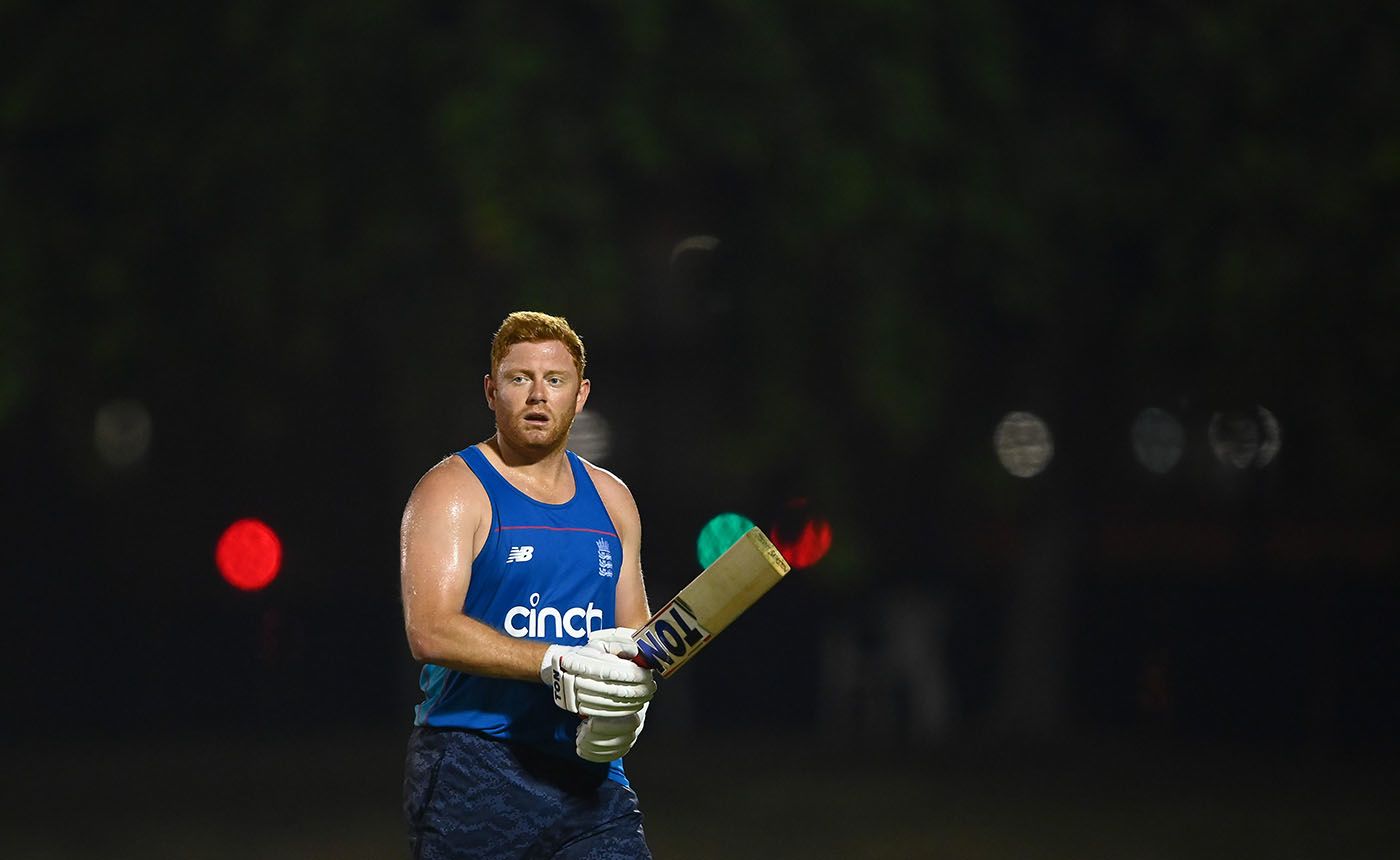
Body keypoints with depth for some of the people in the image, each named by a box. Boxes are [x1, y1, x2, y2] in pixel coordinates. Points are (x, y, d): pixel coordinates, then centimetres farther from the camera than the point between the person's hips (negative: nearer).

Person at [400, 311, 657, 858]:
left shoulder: (611, 500, 16)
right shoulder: (452, 491, -3)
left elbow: (636, 634, 19)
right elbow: (430, 632, -15)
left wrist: (626, 704, -4)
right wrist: (556, 664, -24)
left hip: (590, 774, 5)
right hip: (473, 774, -5)